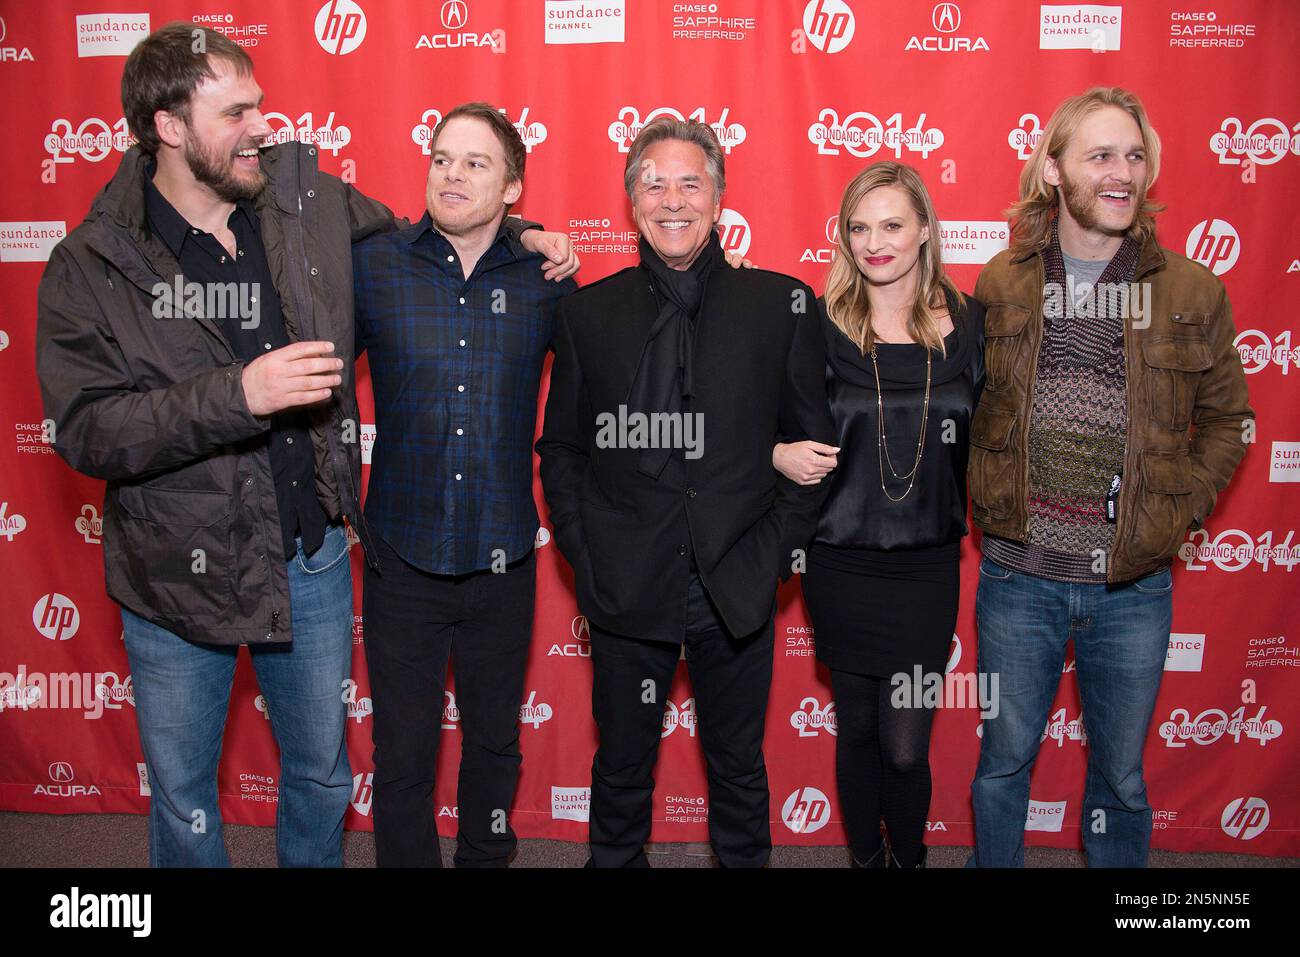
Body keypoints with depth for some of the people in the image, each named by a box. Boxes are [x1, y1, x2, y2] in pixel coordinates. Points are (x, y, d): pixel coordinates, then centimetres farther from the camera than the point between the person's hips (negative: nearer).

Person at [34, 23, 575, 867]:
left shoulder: (311, 202, -2)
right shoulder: (91, 268, -10)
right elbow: (84, 429, -18)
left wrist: (521, 237, 0)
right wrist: (237, 394, -29)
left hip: (313, 559, 3)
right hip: (180, 572, -2)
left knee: (323, 772, 20)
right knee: (182, 796, 18)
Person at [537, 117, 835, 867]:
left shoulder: (782, 305, 0)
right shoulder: (589, 312, 3)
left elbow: (814, 443, 2)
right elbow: (561, 449, 7)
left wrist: (773, 552, -5)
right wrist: (585, 554, -2)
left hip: (738, 589, 0)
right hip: (627, 588, 1)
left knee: (739, 768, 17)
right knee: (623, 768, 16)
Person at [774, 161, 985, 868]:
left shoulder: (968, 324, 0)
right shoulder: (821, 326, -4)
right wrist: (779, 455, -16)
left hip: (927, 566, 0)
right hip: (841, 565, 0)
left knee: (905, 746, 3)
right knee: (856, 730, 15)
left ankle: (909, 858, 31)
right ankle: (865, 857, 37)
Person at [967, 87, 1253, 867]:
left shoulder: (1192, 291, -1)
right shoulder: (1001, 285, -1)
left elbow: (1227, 417, 9)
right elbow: (964, 411, 8)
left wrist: (1180, 510, -1)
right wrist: (989, 501, -2)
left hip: (1135, 583, 1)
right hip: (1019, 572, 0)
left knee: (1121, 774, 17)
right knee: (1005, 760, 15)